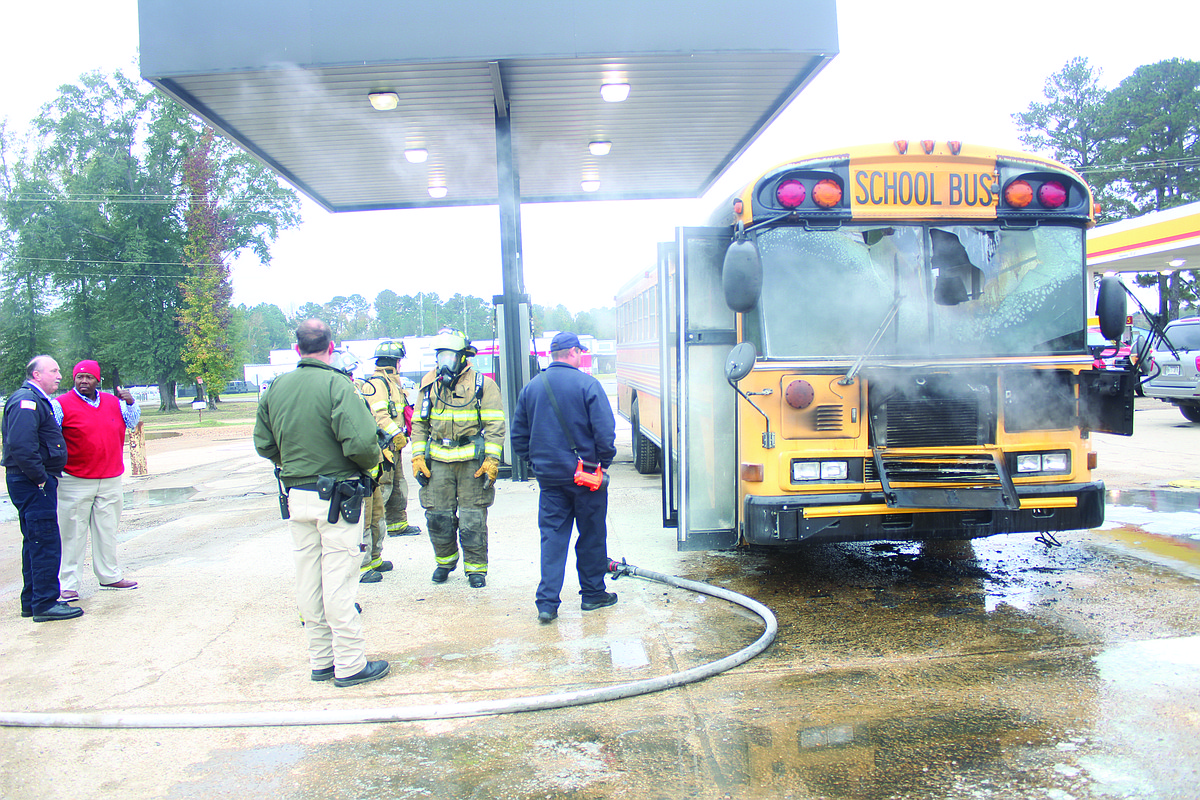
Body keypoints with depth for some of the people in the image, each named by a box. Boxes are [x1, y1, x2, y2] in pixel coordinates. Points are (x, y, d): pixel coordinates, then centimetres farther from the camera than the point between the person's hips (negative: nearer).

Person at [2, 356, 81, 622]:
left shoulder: (37, 401, 18)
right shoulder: (27, 401, -16)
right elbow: (21, 446, -26)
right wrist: (40, 478, -21)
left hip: (35, 481, 11)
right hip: (33, 483, -11)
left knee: (35, 543, 16)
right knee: (46, 543, -7)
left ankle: (32, 601, 25)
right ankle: (45, 604, -2)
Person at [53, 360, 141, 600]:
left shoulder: (113, 402, 10)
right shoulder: (62, 405, -4)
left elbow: (132, 422, 13)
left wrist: (130, 403, -4)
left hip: (110, 480, 5)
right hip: (75, 481, -5)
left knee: (107, 530, 14)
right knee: (73, 533, -1)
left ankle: (110, 576, 25)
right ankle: (68, 584, 8)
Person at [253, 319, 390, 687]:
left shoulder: (276, 387, 4)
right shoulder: (337, 385, -16)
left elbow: (263, 444, 8)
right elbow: (361, 442, -25)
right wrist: (372, 462, -4)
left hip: (295, 497, 6)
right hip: (336, 497, -6)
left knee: (308, 582, 14)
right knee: (339, 582, 0)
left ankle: (321, 660, 25)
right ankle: (350, 665, 9)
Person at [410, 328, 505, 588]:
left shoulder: (482, 384, 0)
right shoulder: (429, 384, 11)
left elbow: (495, 424, -2)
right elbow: (419, 423, 15)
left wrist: (492, 459, -10)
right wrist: (417, 456, 6)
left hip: (472, 460, -3)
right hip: (438, 460, 3)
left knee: (473, 518, 0)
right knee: (437, 515, 5)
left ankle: (476, 567, 15)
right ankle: (445, 560, 28)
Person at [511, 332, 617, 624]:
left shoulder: (531, 388, 5)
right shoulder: (587, 384, -11)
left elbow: (519, 436, 10)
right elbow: (605, 432, -14)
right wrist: (603, 462, 0)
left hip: (548, 476, 4)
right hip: (585, 474, -4)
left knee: (552, 536, 7)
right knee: (591, 536, 11)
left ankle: (547, 602, 2)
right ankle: (593, 594, 23)